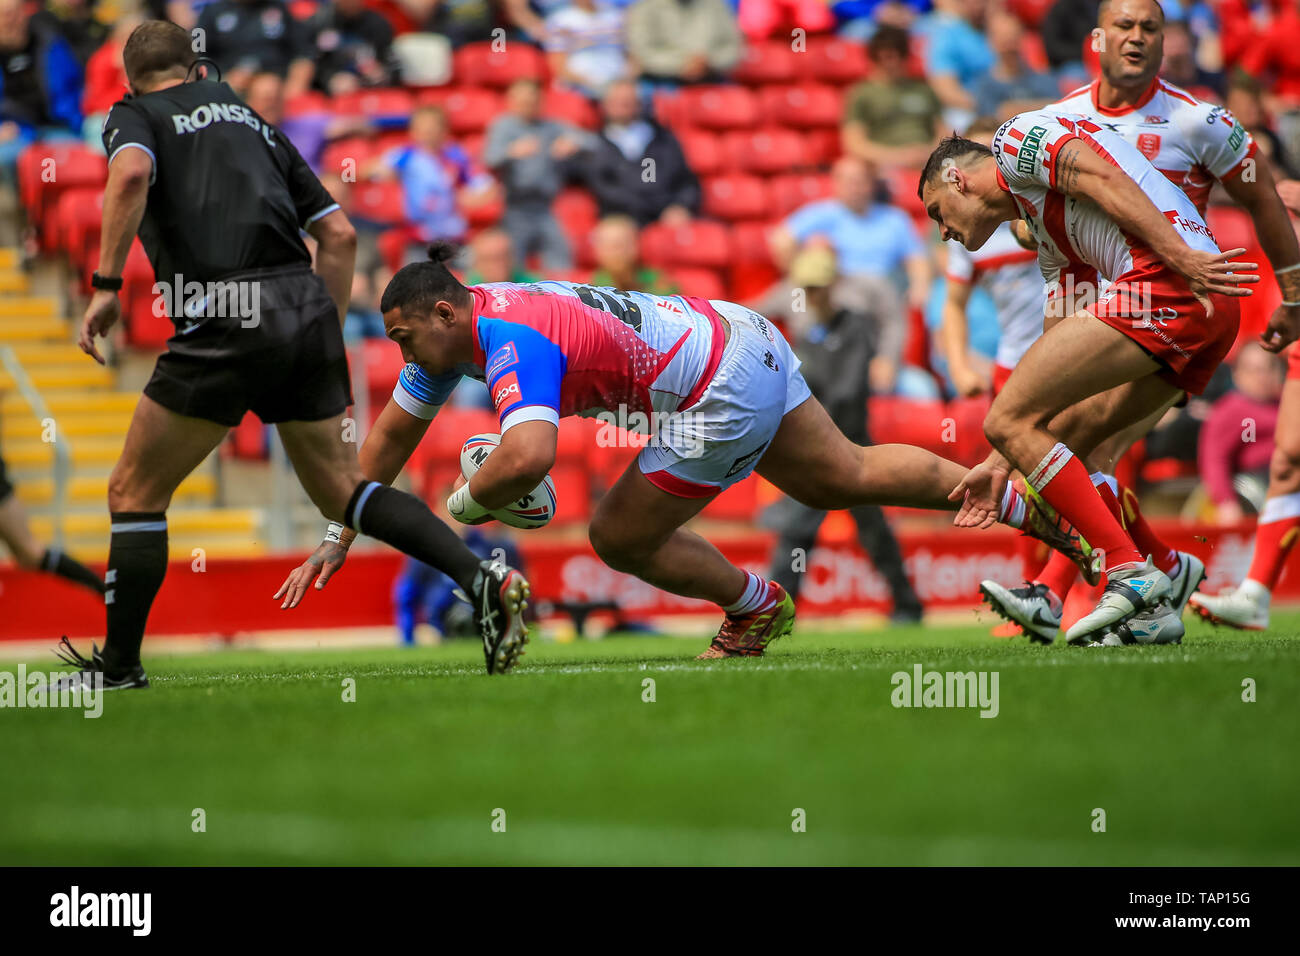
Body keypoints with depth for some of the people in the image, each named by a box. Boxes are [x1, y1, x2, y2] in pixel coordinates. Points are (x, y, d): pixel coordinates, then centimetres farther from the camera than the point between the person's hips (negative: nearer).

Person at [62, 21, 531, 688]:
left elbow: (130, 173, -15)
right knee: (340, 488, 17)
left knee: (135, 492, 9)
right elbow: (340, 234, 22)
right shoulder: (254, 124, 28)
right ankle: (482, 579, 1)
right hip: (307, 308, 6)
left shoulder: (134, 116, 11)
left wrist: (105, 287, -16)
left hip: (224, 318, -5)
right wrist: (324, 340, 25)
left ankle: (119, 665, 11)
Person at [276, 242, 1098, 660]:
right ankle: (1018, 499, 29)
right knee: (847, 478, 22)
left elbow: (528, 456, -44)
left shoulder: (513, 346, -25)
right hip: (742, 339, 10)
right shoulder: (455, 326, 3)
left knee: (619, 538, 1)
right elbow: (395, 433, 16)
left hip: (724, 393, -10)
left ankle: (756, 605, 23)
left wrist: (463, 505, -24)